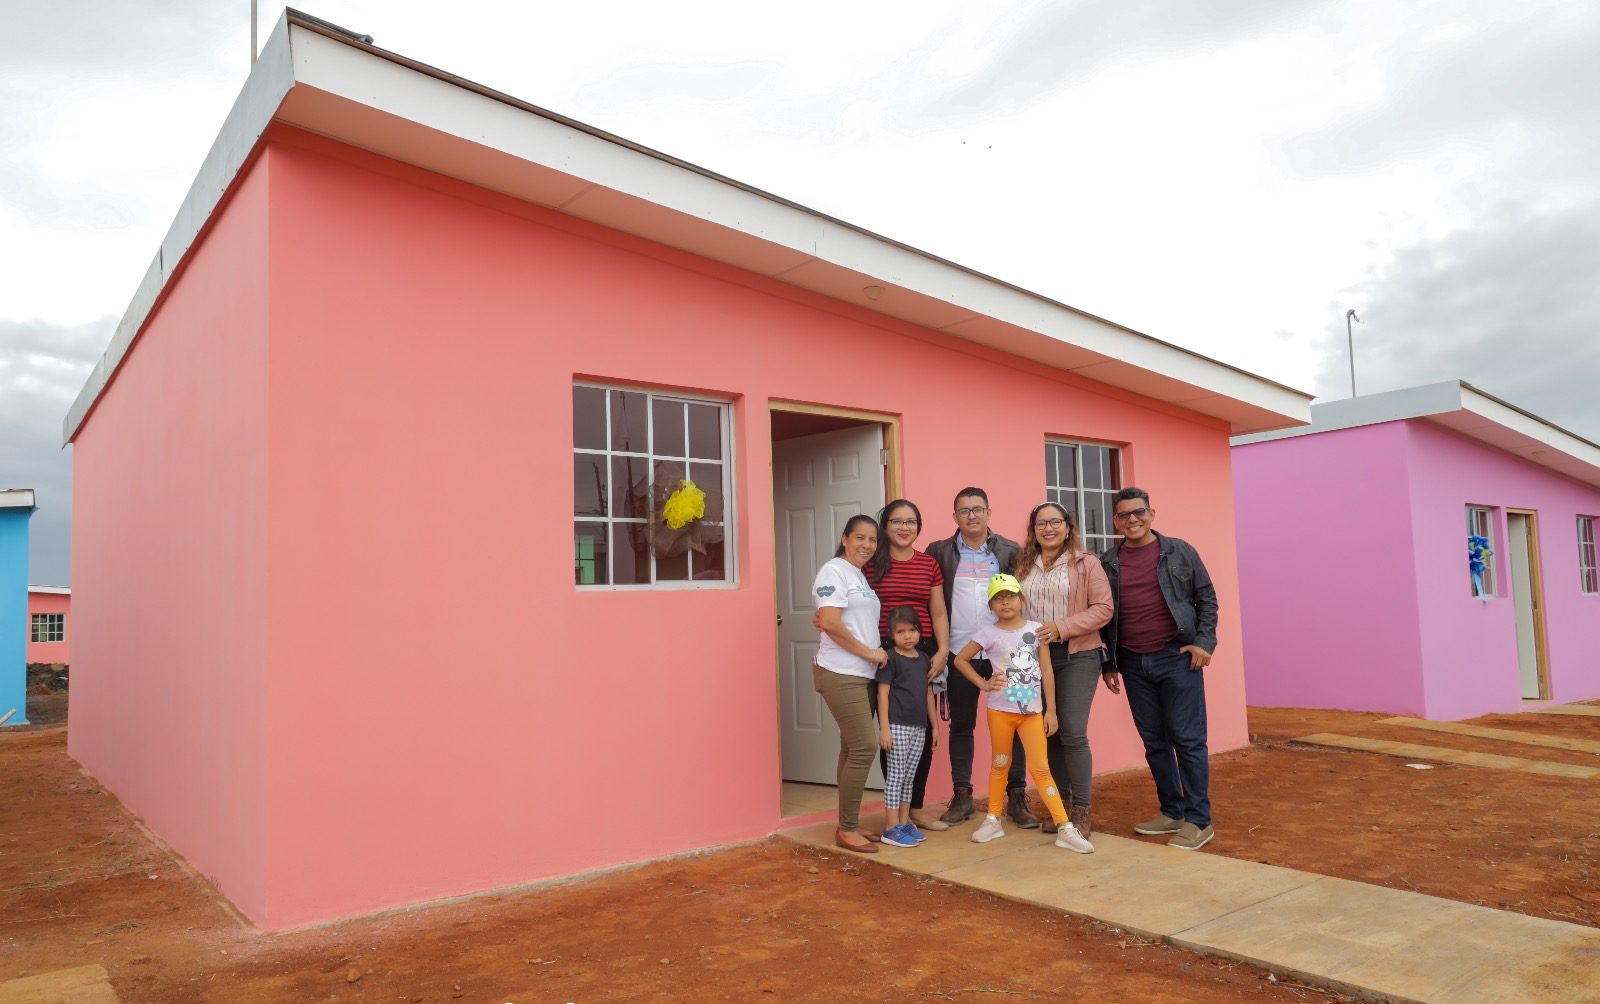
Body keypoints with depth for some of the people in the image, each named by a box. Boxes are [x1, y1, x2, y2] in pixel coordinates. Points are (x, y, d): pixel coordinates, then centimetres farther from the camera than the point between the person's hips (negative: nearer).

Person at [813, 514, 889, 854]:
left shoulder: (864, 576, 17)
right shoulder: (834, 571, -9)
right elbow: (830, 623, -19)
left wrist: (875, 656, 6)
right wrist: (869, 652, -14)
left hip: (862, 674, 8)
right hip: (840, 673, -8)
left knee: (854, 748, 10)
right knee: (864, 746, -10)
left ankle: (848, 826, 18)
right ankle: (847, 829, 0)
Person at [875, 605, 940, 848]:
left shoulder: (923, 658, 12)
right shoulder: (891, 658, -7)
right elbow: (883, 693, -10)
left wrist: (935, 725, 17)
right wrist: (884, 727, -15)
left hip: (919, 727, 6)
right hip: (898, 726, -6)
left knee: (909, 777, 13)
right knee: (895, 775, -3)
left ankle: (905, 822, 22)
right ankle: (892, 828, 2)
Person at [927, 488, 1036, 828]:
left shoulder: (1010, 551, 3)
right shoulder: (940, 551, 3)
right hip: (960, 653, 0)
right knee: (960, 725, 8)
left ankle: (1017, 798, 12)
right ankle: (962, 797, 18)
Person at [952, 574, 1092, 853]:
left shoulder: (1036, 629, 0)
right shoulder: (988, 633, -4)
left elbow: (1046, 671, 2)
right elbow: (960, 659, 4)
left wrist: (1051, 710, 2)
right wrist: (983, 684, -4)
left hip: (1032, 710, 0)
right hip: (1000, 710, 0)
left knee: (1041, 769, -2)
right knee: (1000, 765, 12)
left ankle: (1064, 827, 0)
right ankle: (993, 820, 25)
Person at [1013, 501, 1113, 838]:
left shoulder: (1086, 563, -1)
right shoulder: (1023, 566, 11)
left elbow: (1103, 608, -7)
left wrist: (1061, 627, -17)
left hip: (1077, 656, -4)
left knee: (1072, 731, -10)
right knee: (1048, 732, 7)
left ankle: (1081, 813, 2)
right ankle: (1061, 805, 20)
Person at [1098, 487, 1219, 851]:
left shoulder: (1180, 552, 1)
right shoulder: (1107, 563, 6)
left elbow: (1206, 598, 3)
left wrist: (1204, 641, -8)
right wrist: (1107, 663, 11)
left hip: (1177, 657, -3)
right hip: (1134, 664, 3)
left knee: (1188, 739, -2)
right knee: (1154, 742, 10)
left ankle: (1198, 821, 6)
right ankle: (1172, 812, 22)